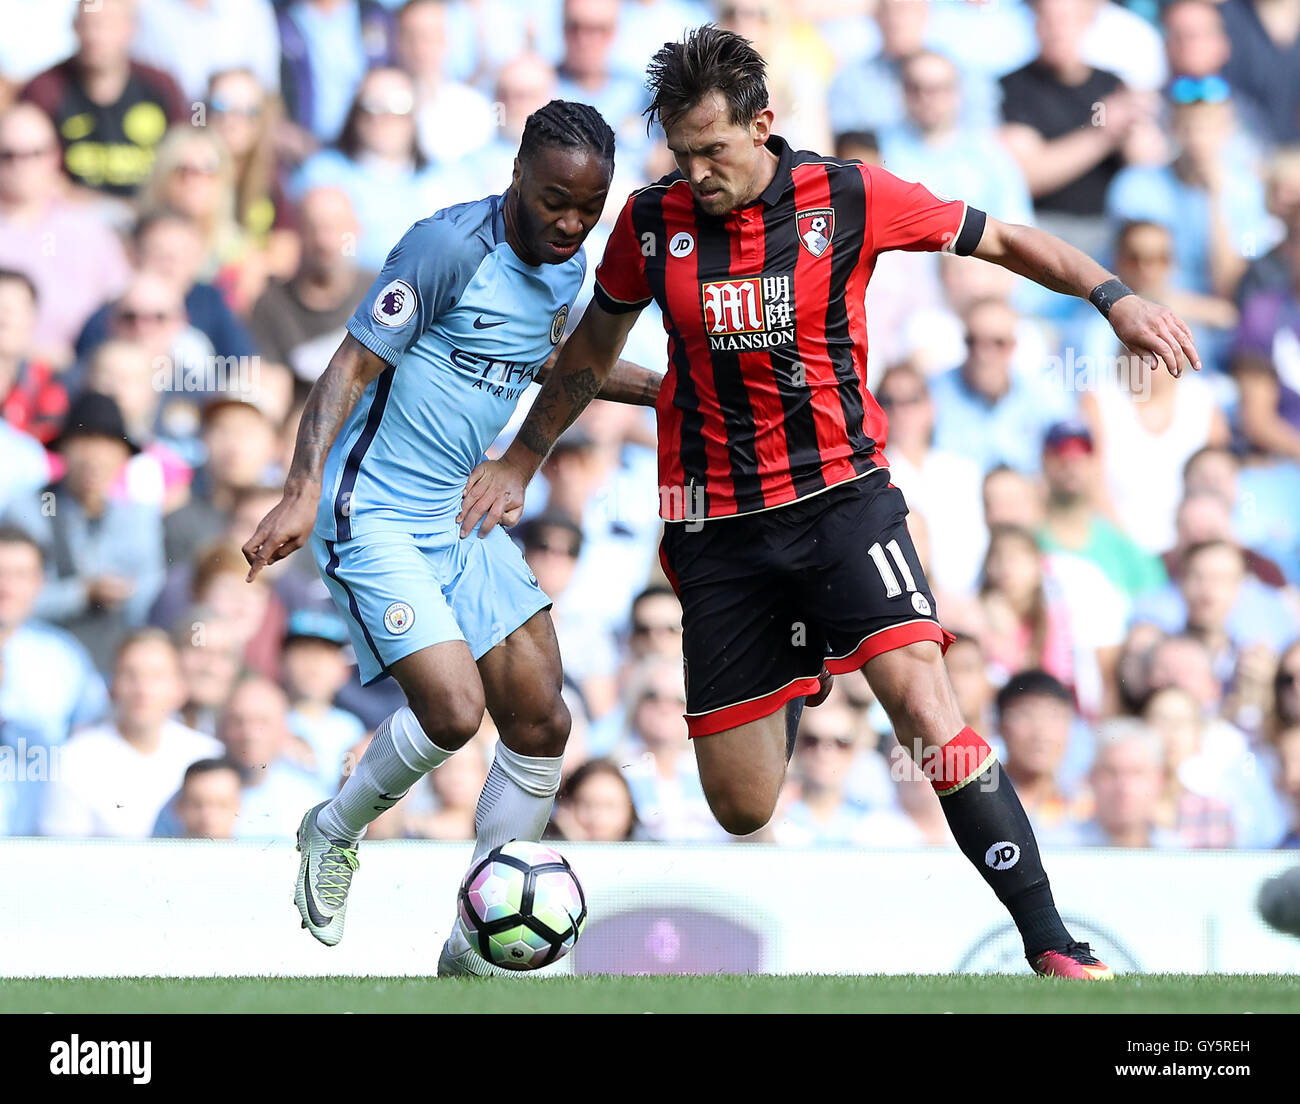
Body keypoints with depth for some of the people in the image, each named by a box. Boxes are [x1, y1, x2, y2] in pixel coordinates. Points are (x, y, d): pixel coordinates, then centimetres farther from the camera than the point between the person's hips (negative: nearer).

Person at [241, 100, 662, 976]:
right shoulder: (450, 247, -20)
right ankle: (335, 832, 9)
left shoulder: (569, 265, 5)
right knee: (453, 711, -22)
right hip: (375, 516, -8)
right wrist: (303, 492, -31)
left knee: (541, 725, 2)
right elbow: (354, 364, -20)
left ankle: (476, 951, 14)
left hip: (463, 515, 8)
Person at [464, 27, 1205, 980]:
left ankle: (1051, 944, -23)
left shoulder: (848, 197, -6)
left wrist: (1115, 297, -10)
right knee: (743, 811, 1)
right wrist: (523, 458, 20)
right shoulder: (652, 221, 0)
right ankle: (792, 685, 40)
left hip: (842, 496, -2)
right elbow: (596, 346, 18)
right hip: (718, 527, 2)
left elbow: (1004, 240, 3)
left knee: (921, 698, -26)